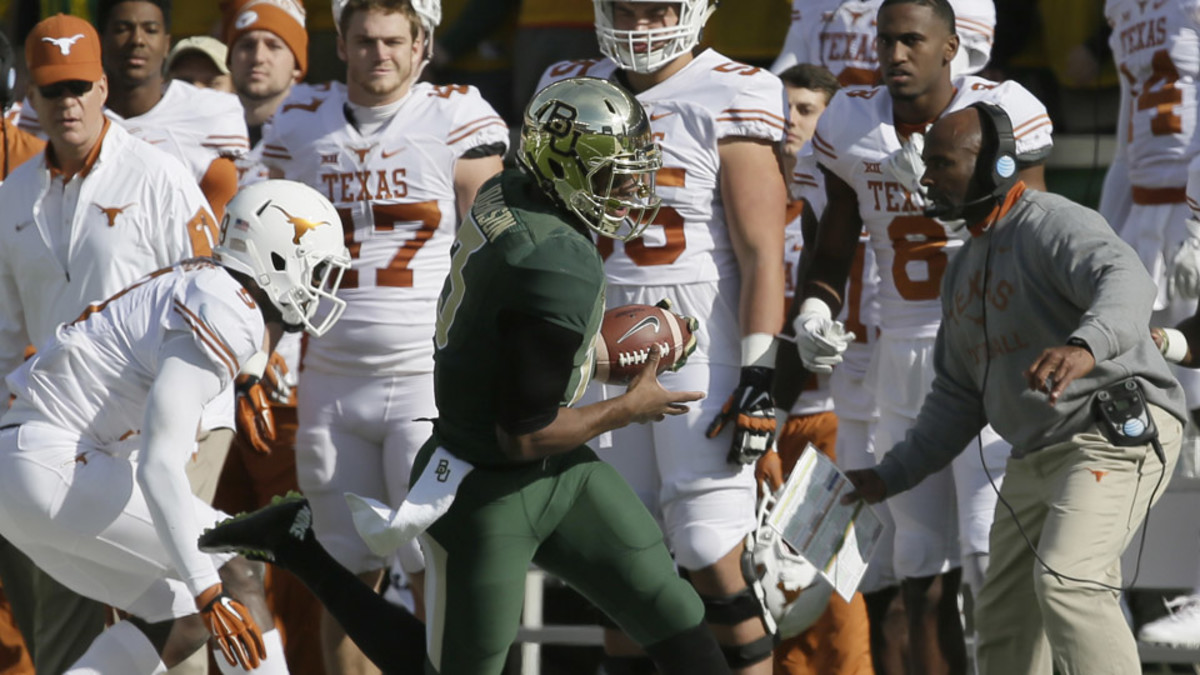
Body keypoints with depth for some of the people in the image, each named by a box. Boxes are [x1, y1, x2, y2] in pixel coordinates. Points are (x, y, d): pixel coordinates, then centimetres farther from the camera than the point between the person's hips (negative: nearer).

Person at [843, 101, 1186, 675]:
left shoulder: (1056, 225, -13)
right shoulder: (964, 269, 17)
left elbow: (1125, 282, -35)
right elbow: (959, 396, 24)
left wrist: (1086, 346, -56)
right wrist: (892, 476, 19)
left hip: (1118, 431, -10)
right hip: (1037, 455, 10)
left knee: (1066, 579, -28)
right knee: (1004, 619, 13)